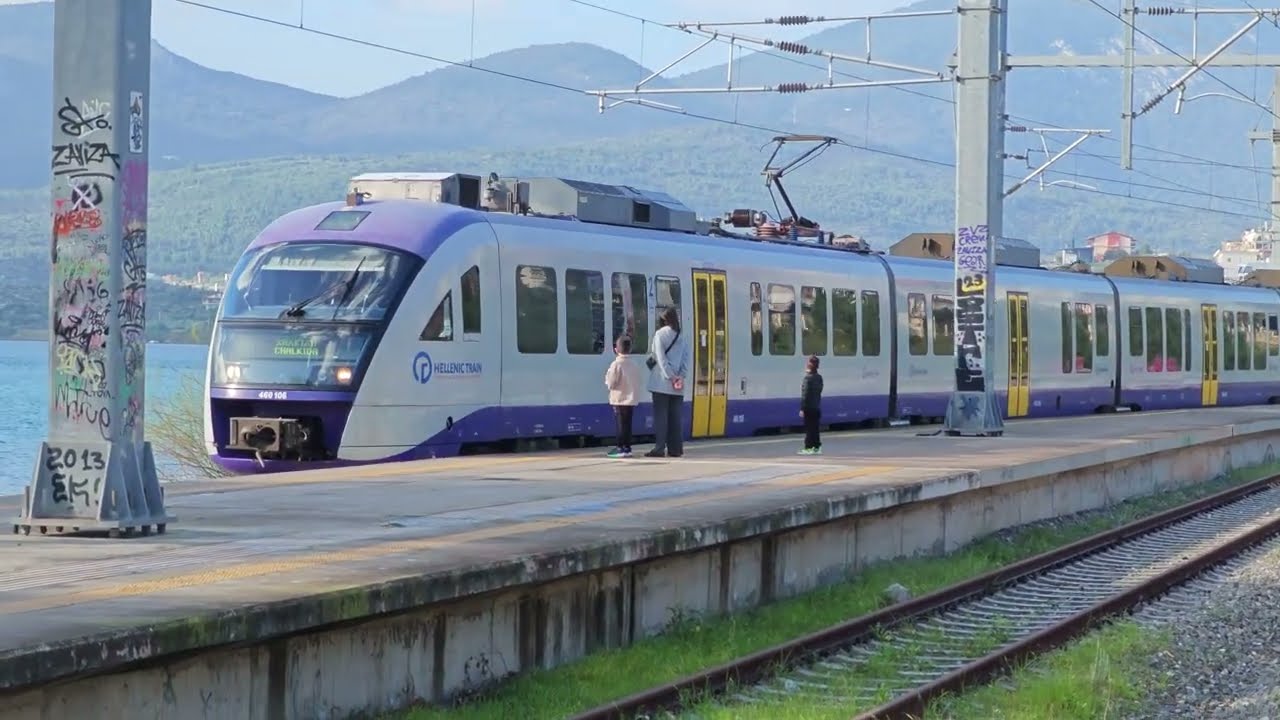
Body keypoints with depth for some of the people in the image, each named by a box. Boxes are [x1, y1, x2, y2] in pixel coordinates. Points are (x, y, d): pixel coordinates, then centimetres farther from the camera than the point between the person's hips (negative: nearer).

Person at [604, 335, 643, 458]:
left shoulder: (616, 365, -15)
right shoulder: (634, 365, 5)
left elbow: (611, 383, -16)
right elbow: (640, 381, 8)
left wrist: (607, 375, 2)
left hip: (620, 400, -6)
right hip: (632, 400, 6)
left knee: (622, 424, -3)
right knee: (627, 424, 11)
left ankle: (621, 448, -3)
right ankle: (627, 447, 12)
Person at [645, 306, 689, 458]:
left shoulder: (660, 334, -4)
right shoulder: (681, 337, 12)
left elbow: (661, 357, -11)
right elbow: (686, 358, 5)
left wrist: (670, 376, -12)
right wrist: (680, 376, -3)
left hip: (661, 383, -5)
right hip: (677, 385, 5)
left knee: (660, 415, -5)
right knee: (675, 416, 7)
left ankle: (659, 448, -9)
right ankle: (675, 448, 5)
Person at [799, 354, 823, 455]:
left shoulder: (808, 378, -15)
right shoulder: (819, 377, 9)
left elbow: (805, 394, -17)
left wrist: (802, 408, -16)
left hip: (808, 408, -7)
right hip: (816, 407, 7)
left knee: (809, 428, -4)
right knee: (815, 428, 12)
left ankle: (808, 448, -3)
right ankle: (817, 447, 15)